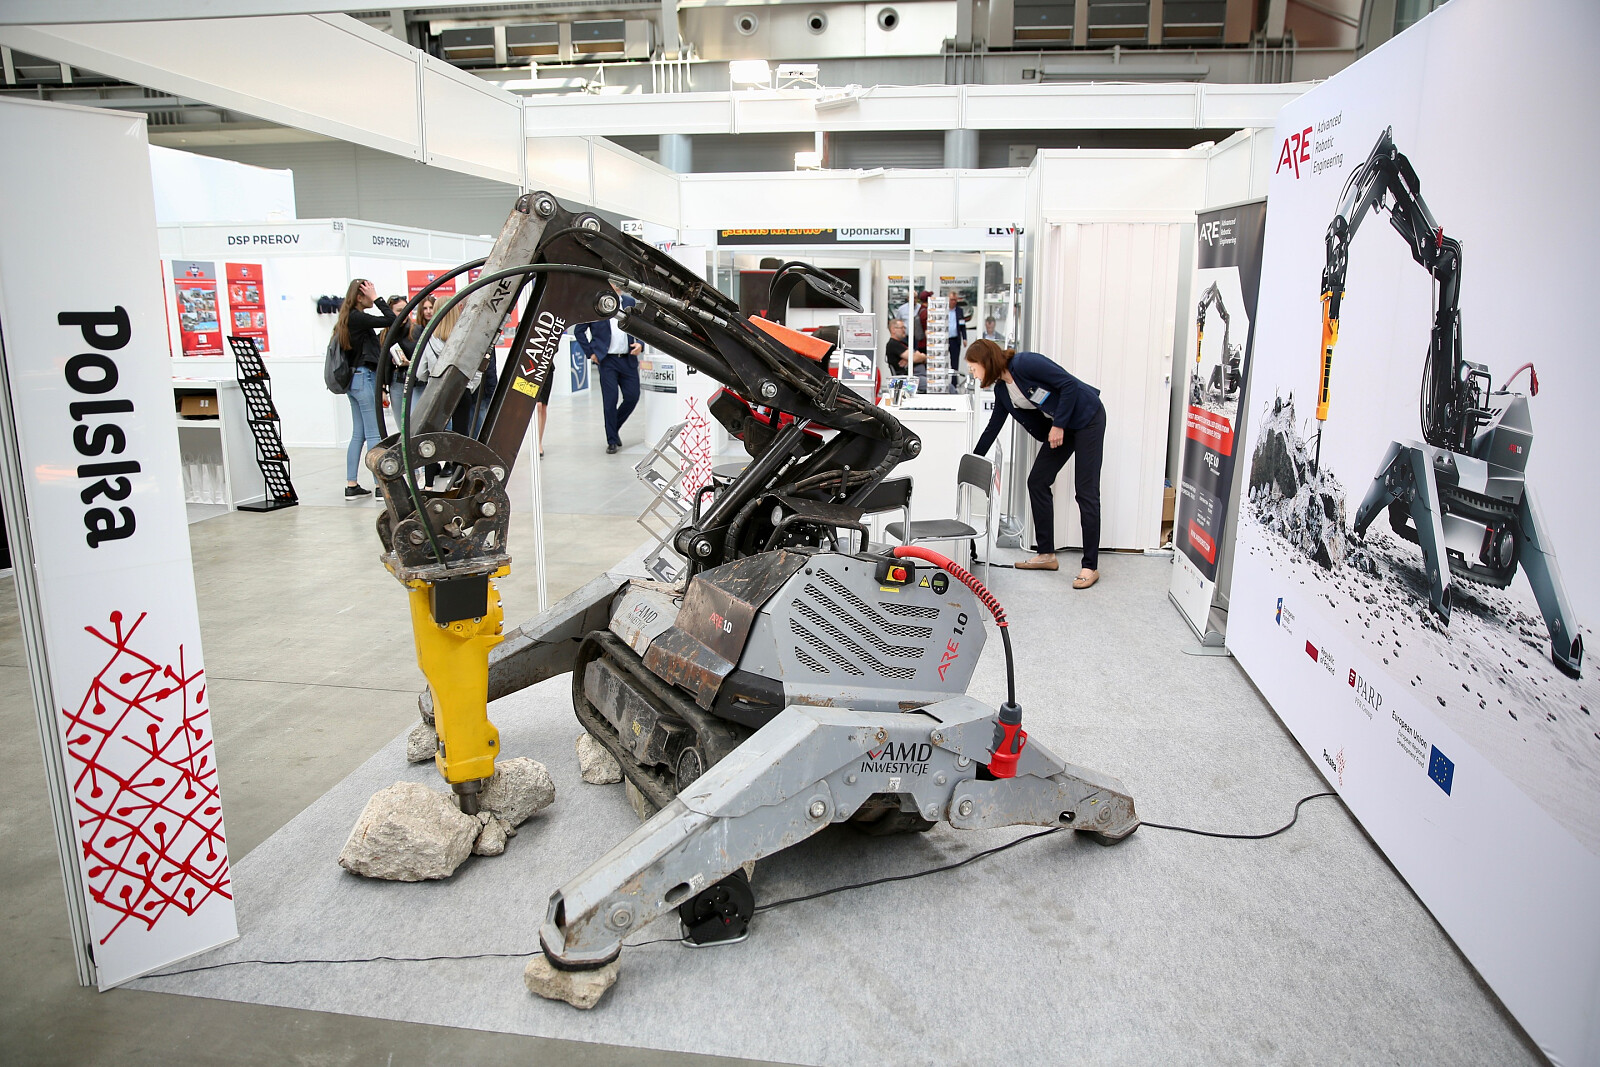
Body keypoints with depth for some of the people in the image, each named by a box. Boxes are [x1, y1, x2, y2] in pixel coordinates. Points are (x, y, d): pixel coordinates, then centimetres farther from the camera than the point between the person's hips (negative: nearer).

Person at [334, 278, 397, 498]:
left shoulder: (347, 319, 13)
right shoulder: (358, 318, -13)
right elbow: (391, 320, -17)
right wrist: (377, 299, -9)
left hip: (353, 379, 9)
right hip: (364, 377, -9)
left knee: (358, 434, 12)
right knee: (374, 434, -6)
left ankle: (351, 485, 15)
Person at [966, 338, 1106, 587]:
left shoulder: (1025, 363, -22)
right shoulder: (1002, 389, 4)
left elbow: (1069, 384, -22)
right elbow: (993, 427, 14)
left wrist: (1058, 425, -18)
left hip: (1087, 418, -9)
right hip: (1060, 425, 9)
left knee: (1086, 491, -9)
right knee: (1037, 481, 5)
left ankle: (1091, 566, -5)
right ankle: (1046, 554, 13)